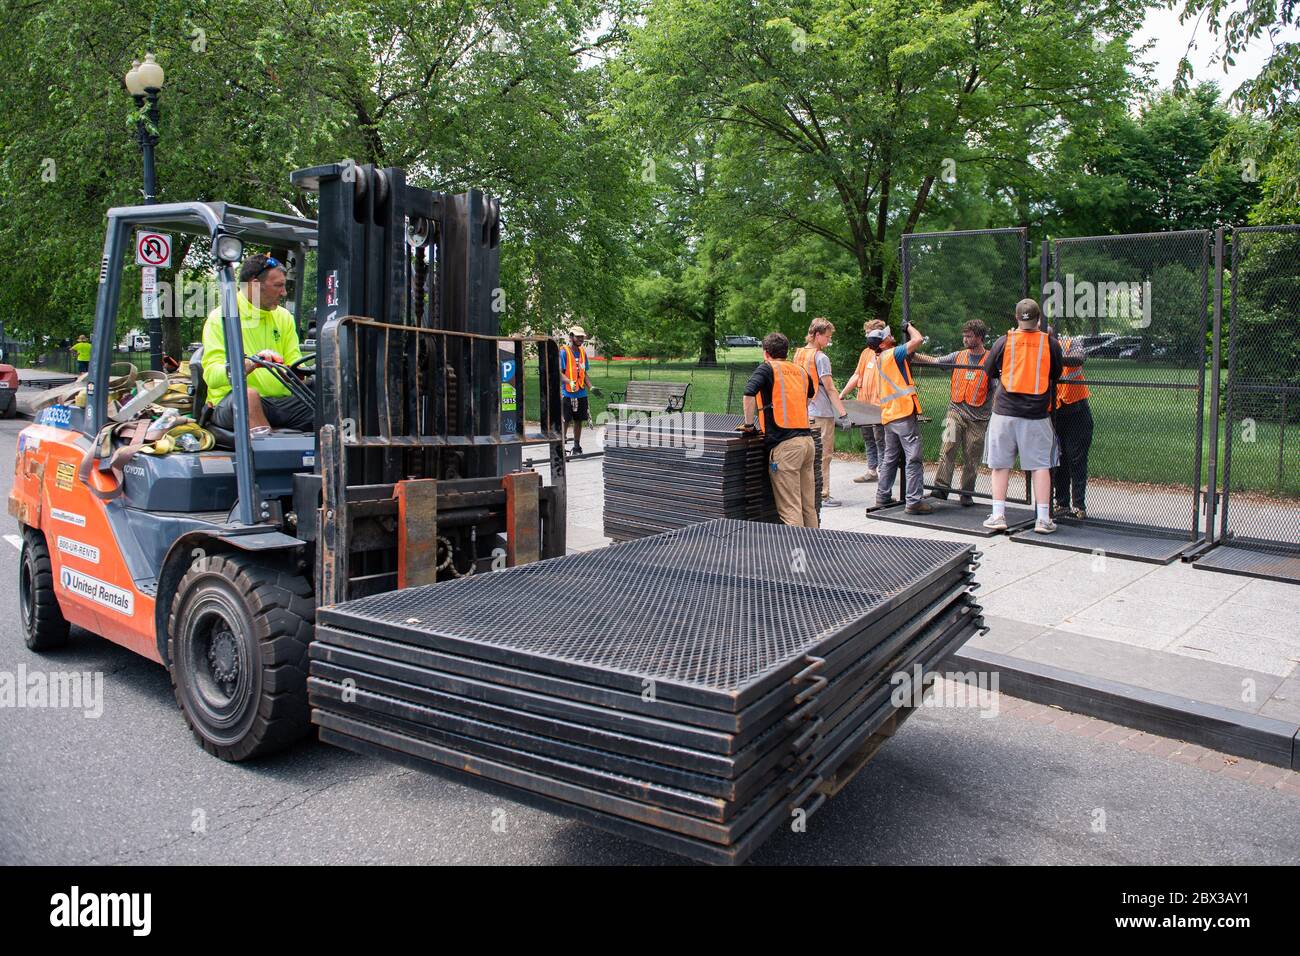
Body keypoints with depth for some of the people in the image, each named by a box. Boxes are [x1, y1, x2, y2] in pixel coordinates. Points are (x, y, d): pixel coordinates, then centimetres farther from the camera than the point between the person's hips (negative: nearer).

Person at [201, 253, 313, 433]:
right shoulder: (221, 318, 0)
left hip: (281, 401, 4)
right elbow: (211, 375, -12)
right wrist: (252, 363, -29)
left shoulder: (283, 316, 17)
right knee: (248, 394, -38)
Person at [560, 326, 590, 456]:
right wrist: (570, 382, -30)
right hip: (567, 393, -6)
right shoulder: (563, 352, -8)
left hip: (581, 393, 6)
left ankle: (577, 447, 21)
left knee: (579, 420, 11)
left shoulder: (583, 352, 11)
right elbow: (559, 373, -13)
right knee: (565, 421, -3)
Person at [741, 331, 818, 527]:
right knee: (809, 506, 14)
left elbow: (749, 392, -17)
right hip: (807, 441, 7)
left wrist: (748, 424, -8)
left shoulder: (767, 368, 0)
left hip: (785, 445, -7)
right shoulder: (800, 371, 19)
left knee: (790, 509, -7)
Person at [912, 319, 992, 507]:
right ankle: (942, 488, -15)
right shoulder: (958, 356, 12)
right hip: (956, 411, 2)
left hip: (978, 416, -2)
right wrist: (912, 355, 0)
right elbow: (933, 361, 11)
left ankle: (967, 493, 14)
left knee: (971, 457, 4)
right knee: (948, 447, -13)